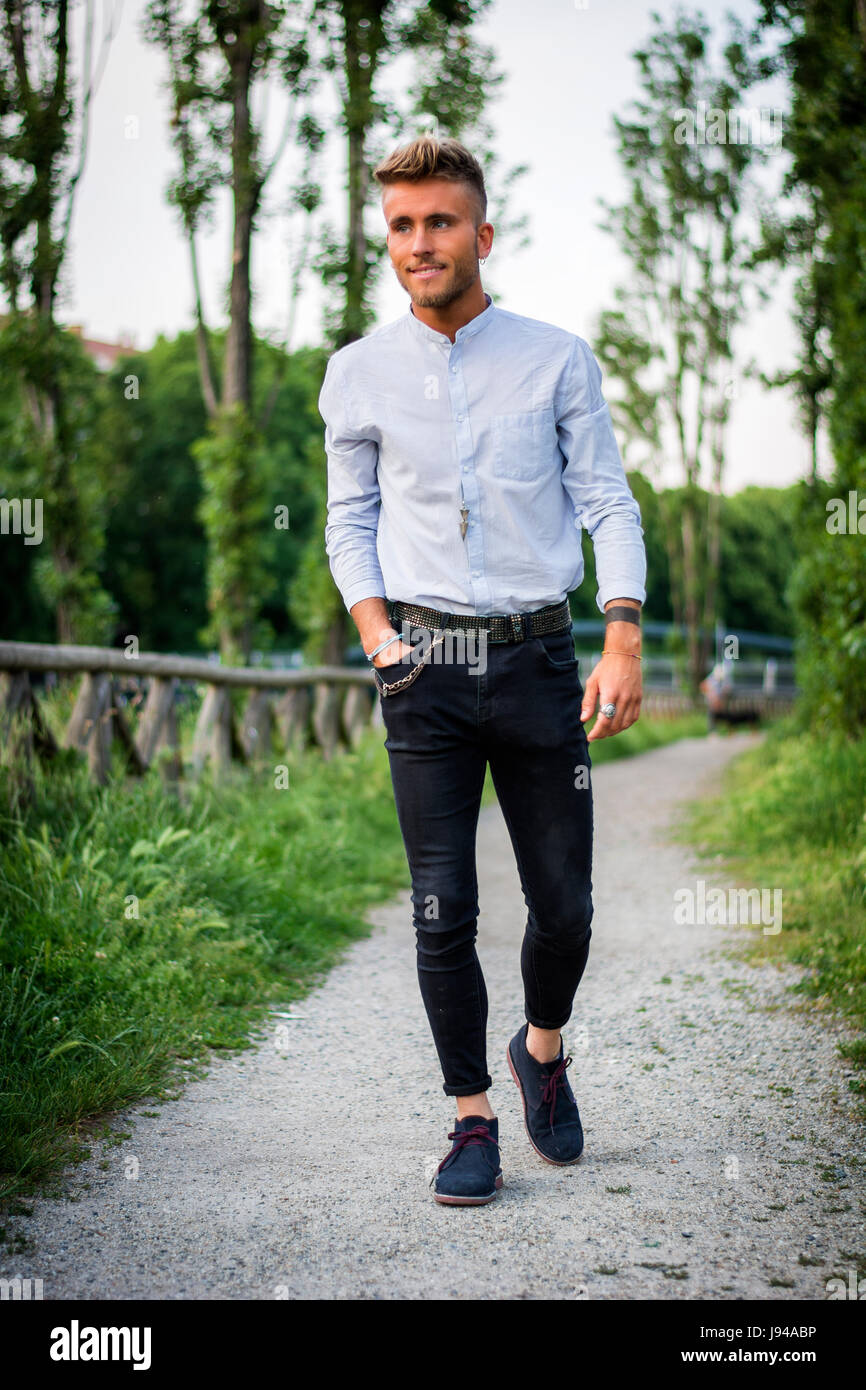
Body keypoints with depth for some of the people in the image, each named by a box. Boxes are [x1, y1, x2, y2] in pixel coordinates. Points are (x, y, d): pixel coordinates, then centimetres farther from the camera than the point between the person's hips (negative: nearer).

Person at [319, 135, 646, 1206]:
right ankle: (470, 1119, 13)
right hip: (426, 665, 0)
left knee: (565, 902, 4)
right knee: (442, 910, -2)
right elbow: (350, 523, 12)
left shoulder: (558, 361, 3)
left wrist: (623, 639, -10)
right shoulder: (358, 373, 6)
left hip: (537, 656, 0)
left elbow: (609, 506, 2)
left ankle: (542, 1048, 34)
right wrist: (379, 639, -2)